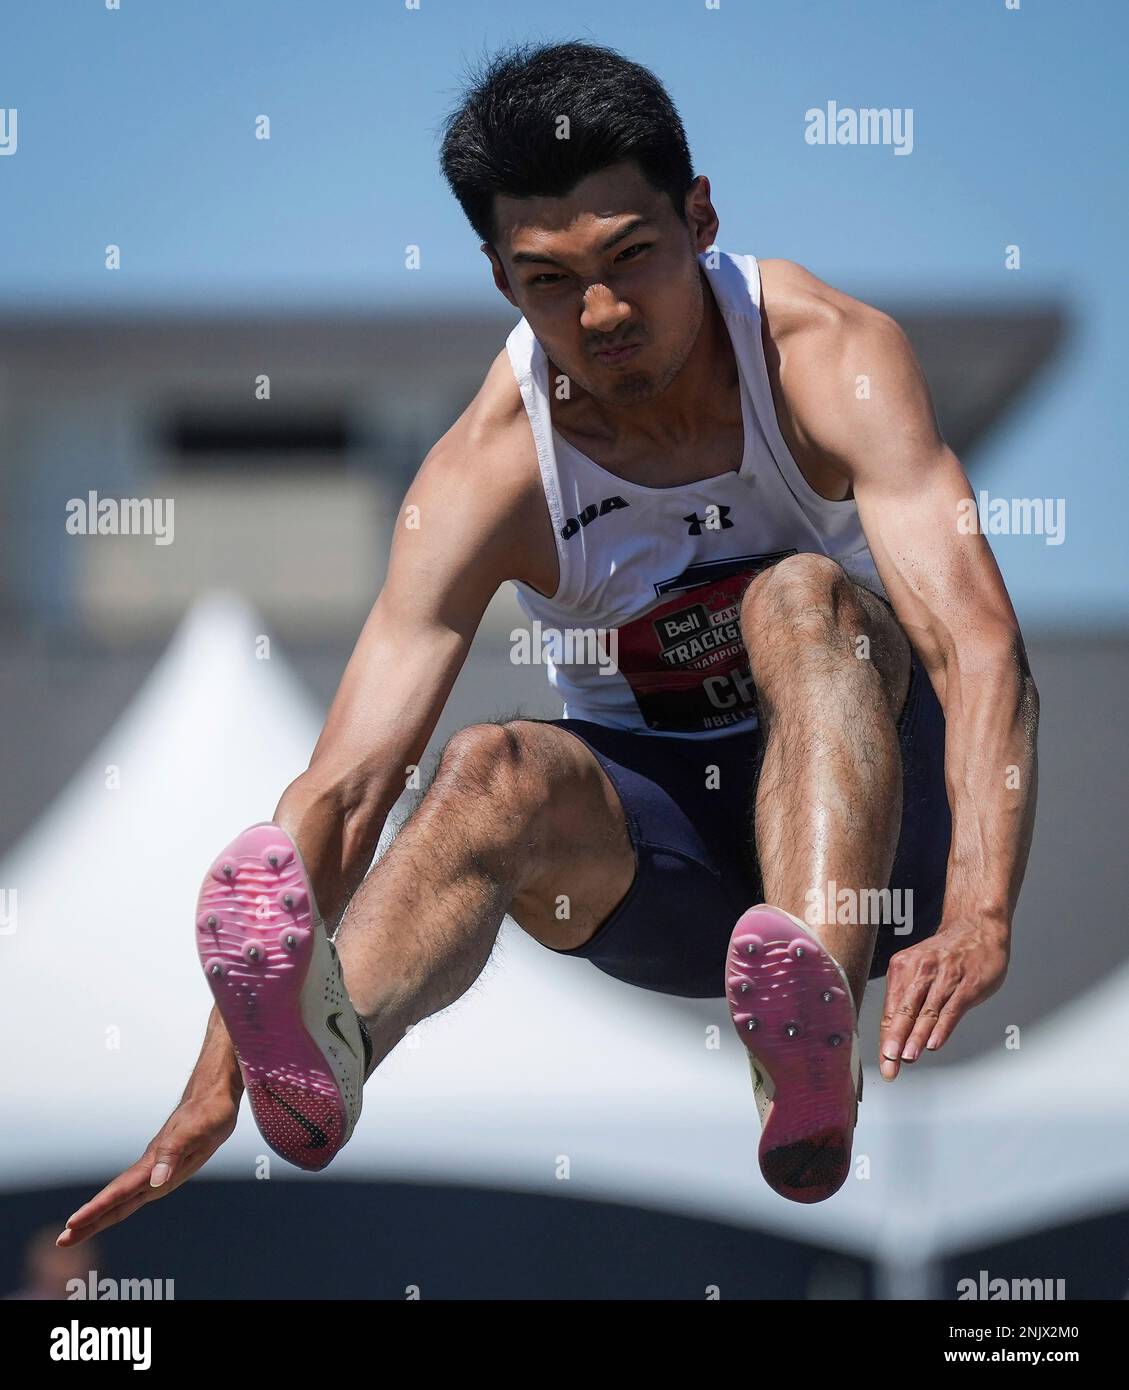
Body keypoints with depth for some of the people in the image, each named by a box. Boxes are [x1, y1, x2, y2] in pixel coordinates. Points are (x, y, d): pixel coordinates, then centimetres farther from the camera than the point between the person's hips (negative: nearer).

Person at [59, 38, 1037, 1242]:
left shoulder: (826, 356, -18)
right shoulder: (488, 471, -16)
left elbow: (977, 641, -30)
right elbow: (343, 780, -23)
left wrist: (978, 920, -48)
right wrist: (217, 1080, -33)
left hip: (878, 816, -1)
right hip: (657, 859, 1)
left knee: (802, 598, -31)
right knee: (498, 769, -30)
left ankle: (813, 1053, -55)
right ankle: (321, 1052, -61)